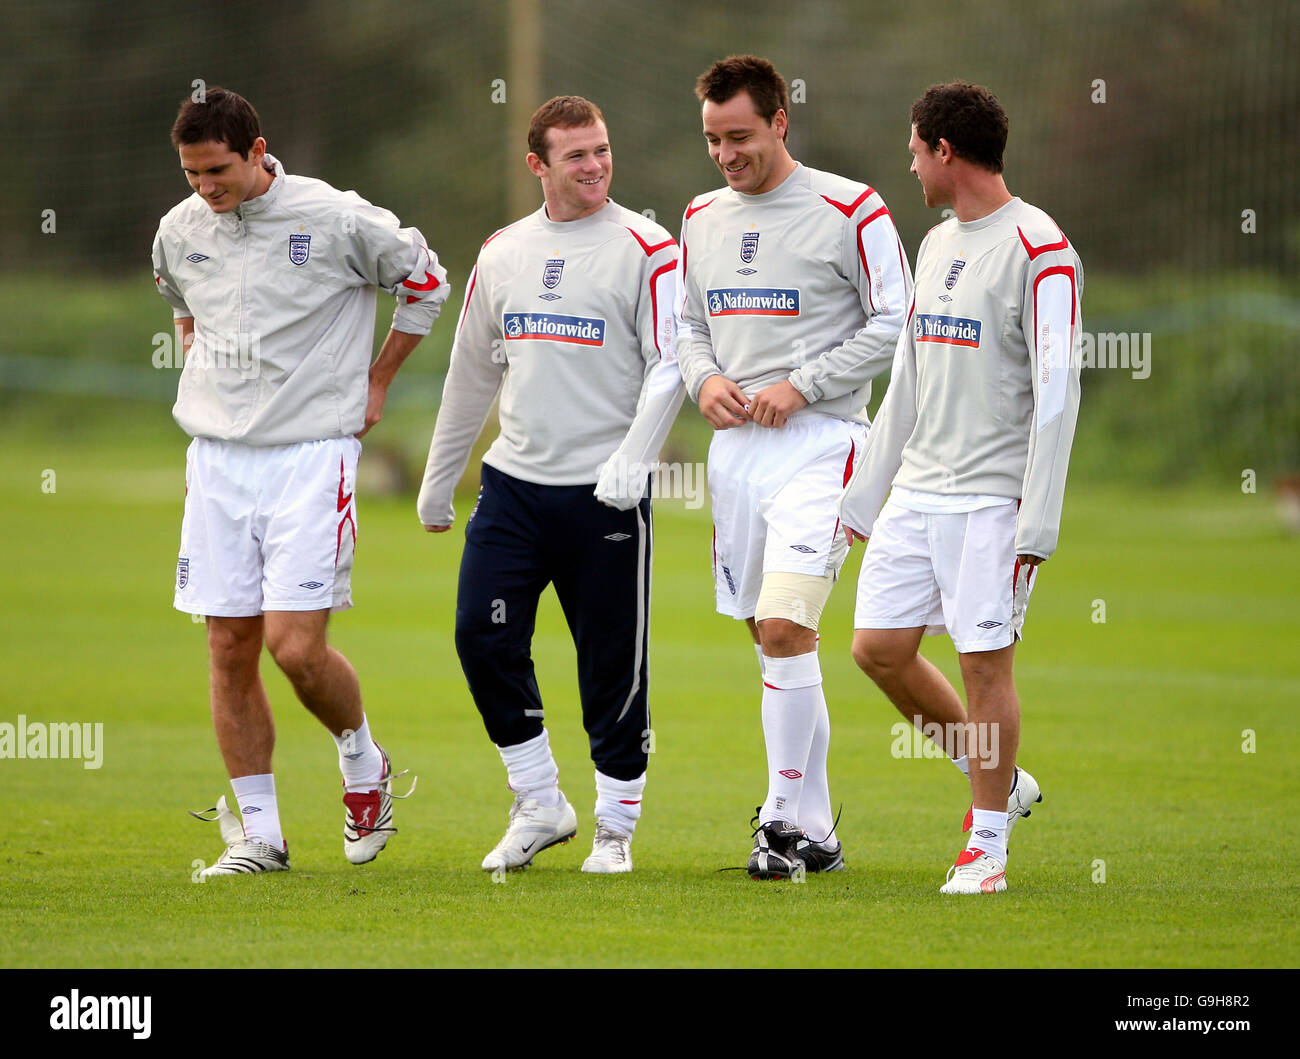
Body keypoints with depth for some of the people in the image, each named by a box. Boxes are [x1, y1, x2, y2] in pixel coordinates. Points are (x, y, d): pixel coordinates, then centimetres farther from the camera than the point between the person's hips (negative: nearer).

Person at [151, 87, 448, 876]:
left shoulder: (335, 220, -9)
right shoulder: (180, 231, 5)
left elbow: (427, 282, 6)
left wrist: (376, 382, 8)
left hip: (311, 454, -5)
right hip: (216, 456, 5)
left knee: (295, 645, -13)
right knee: (229, 646, 1)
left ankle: (364, 762, 17)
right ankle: (259, 834, 9)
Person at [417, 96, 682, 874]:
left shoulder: (644, 249, -3)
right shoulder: (503, 254, 12)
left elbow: (669, 365, -9)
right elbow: (472, 372, 21)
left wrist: (631, 460, -22)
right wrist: (439, 481, 24)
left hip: (605, 492, -4)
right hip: (515, 482, 4)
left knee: (613, 664, -1)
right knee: (482, 635, -6)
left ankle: (615, 827, 12)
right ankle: (541, 806, 8)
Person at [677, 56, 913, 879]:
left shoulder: (847, 210, -6)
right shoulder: (703, 217, 13)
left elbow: (895, 325, -6)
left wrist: (799, 386, -13)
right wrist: (705, 379, 1)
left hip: (818, 443, -6)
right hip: (735, 446, 6)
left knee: (786, 630, -18)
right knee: (774, 642, 9)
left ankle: (786, 819, -10)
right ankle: (817, 834, 16)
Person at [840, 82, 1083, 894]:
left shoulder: (1040, 250, -12)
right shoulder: (937, 245, 15)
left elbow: (1058, 391, -16)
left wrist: (1037, 523, -20)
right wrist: (864, 497, 20)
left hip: (991, 497, -8)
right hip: (918, 489, 8)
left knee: (986, 662, -5)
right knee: (879, 646, 5)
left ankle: (988, 846, 5)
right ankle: (1002, 782, 21)